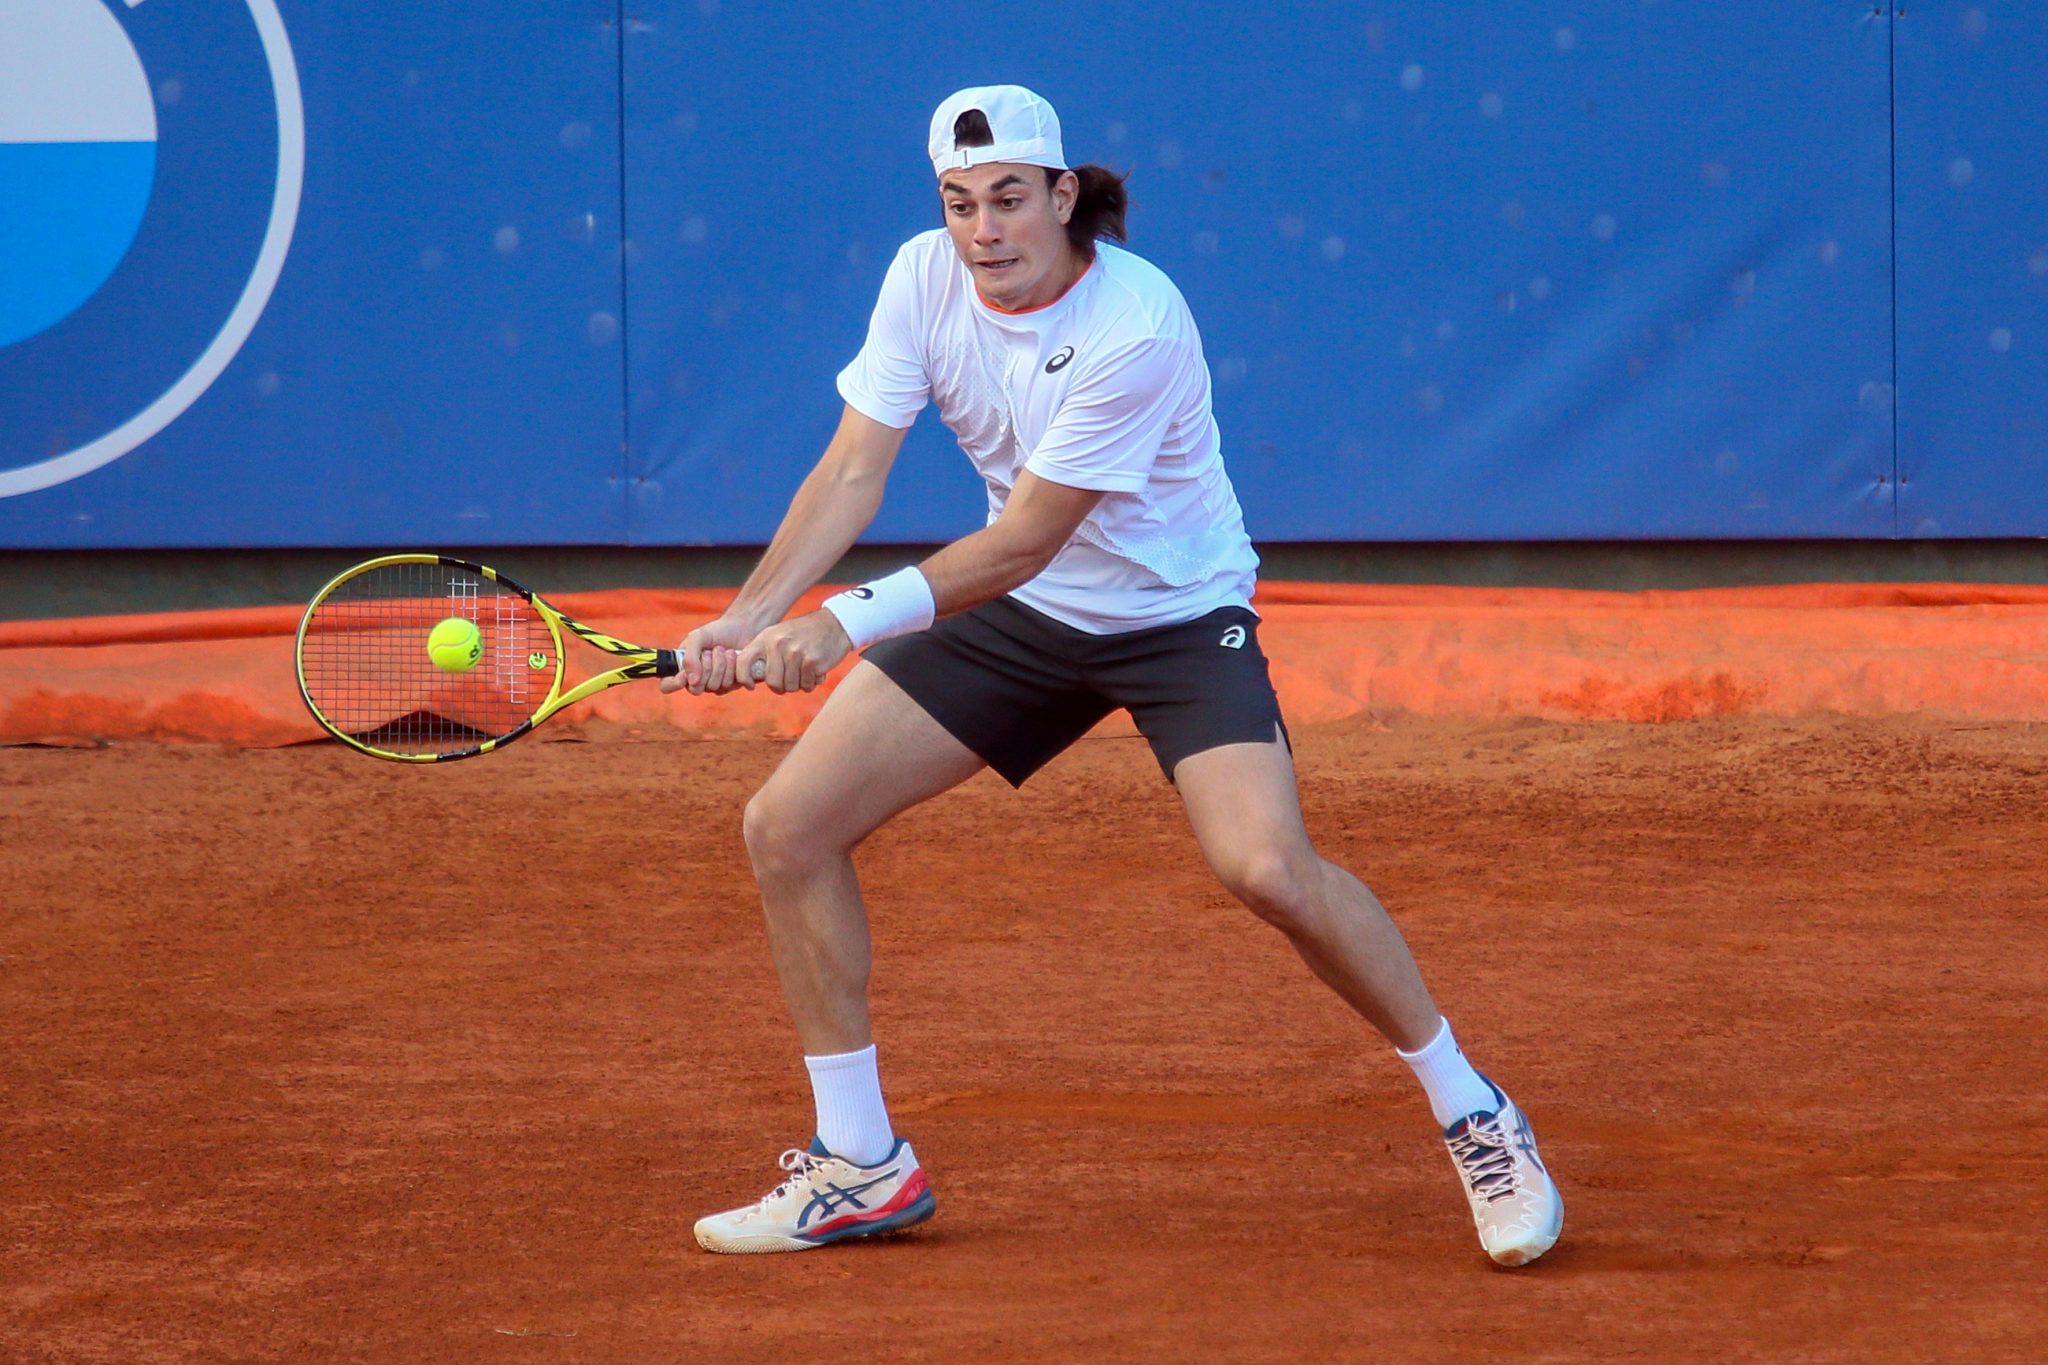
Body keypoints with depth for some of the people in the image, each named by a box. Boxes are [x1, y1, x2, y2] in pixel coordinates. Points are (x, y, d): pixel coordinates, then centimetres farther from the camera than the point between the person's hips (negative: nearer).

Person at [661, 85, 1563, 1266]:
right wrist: (749, 619, -28)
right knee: (788, 826, -4)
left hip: (1181, 614, -6)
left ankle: (1474, 1116, -6)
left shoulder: (1137, 328, -29)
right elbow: (854, 472, -12)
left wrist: (846, 625, -38)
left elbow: (1022, 544, -29)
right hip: (1021, 613, 6)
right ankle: (862, 1167, 9)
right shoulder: (925, 278, -10)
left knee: (1269, 869, -28)